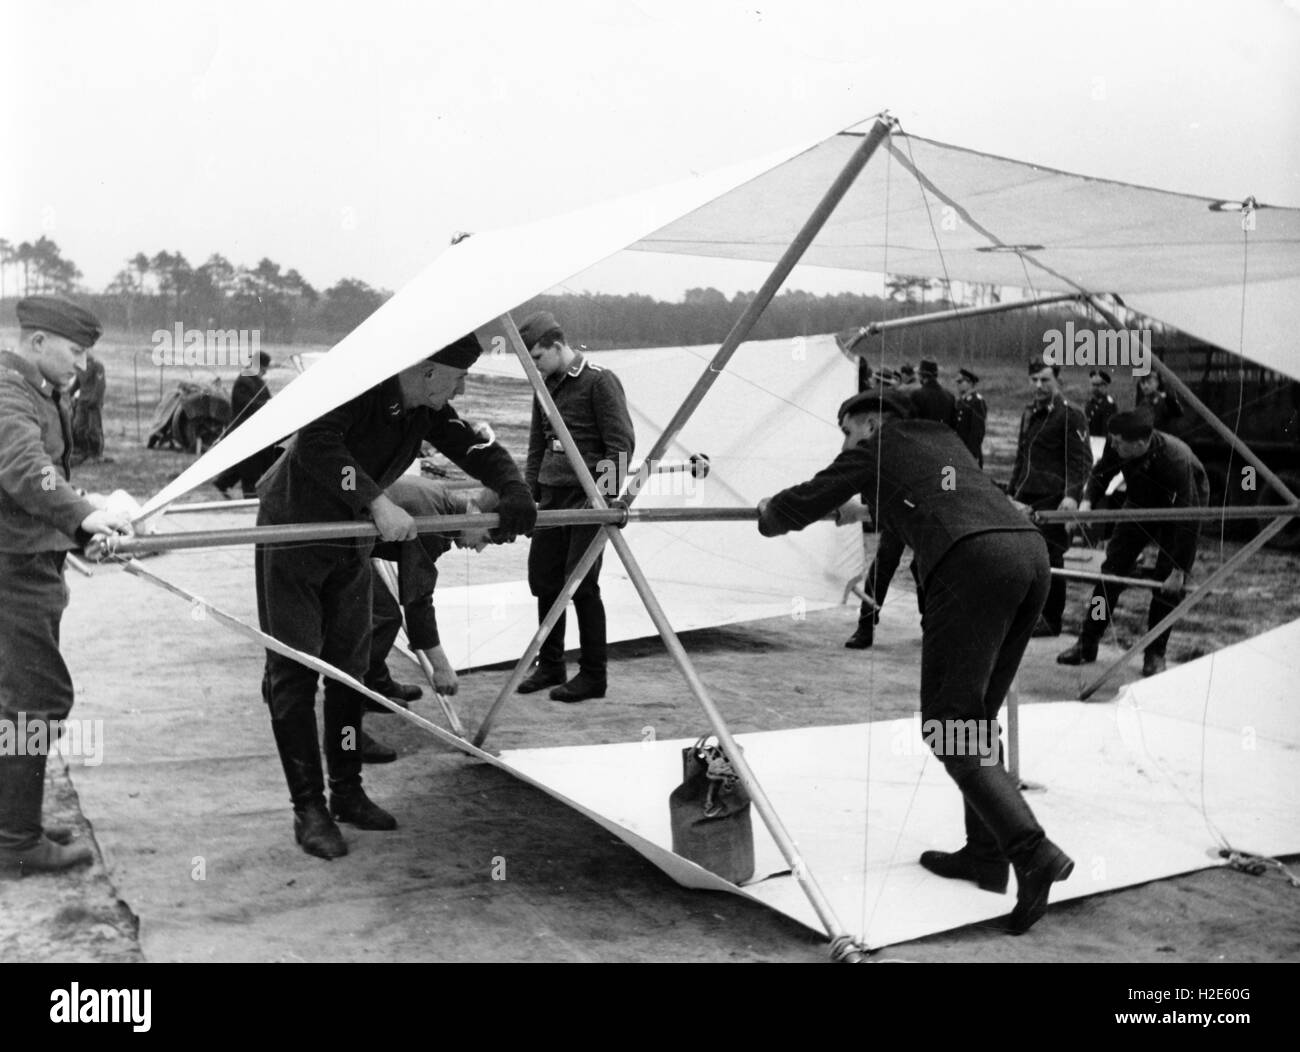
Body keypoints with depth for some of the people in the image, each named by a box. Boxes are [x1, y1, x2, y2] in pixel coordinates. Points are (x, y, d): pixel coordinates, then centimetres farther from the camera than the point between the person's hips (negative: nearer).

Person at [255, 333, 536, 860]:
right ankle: (308, 808, 3)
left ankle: (346, 792, 21)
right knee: (293, 673, -4)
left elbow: (476, 449, -1)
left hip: (352, 543, 7)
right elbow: (313, 442, -39)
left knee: (349, 667, 10)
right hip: (292, 533, -7)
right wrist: (376, 501, -45)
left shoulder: (428, 411, -2)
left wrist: (513, 489, -22)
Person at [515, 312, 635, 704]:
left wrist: (605, 494, -17)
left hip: (587, 495, -7)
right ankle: (550, 666, 22)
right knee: (542, 579, 8)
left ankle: (593, 676, 5)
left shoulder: (599, 381, -8)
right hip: (551, 494, 8)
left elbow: (622, 443, -11)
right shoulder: (546, 386, 15)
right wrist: (529, 492, 14)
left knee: (581, 583, -7)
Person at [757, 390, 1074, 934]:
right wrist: (872, 508, 59)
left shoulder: (875, 447, 15)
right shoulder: (943, 437, 33)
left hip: (973, 560, -7)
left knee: (949, 724, -5)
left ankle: (1034, 853, -17)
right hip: (1031, 546, 7)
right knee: (977, 715, 17)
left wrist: (768, 514, 37)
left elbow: (804, 505, 16)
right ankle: (984, 852, 17)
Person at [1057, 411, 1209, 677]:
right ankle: (1087, 644, 5)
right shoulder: (1117, 447, -27)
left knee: (1168, 583, -10)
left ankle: (1155, 655, 5)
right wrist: (1087, 501, -24)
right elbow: (1101, 471, -3)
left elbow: (1188, 518, -35)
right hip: (1140, 504, 5)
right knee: (1113, 568, -1)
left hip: (1179, 508, -4)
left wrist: (1179, 571, -32)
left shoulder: (1177, 461, -40)